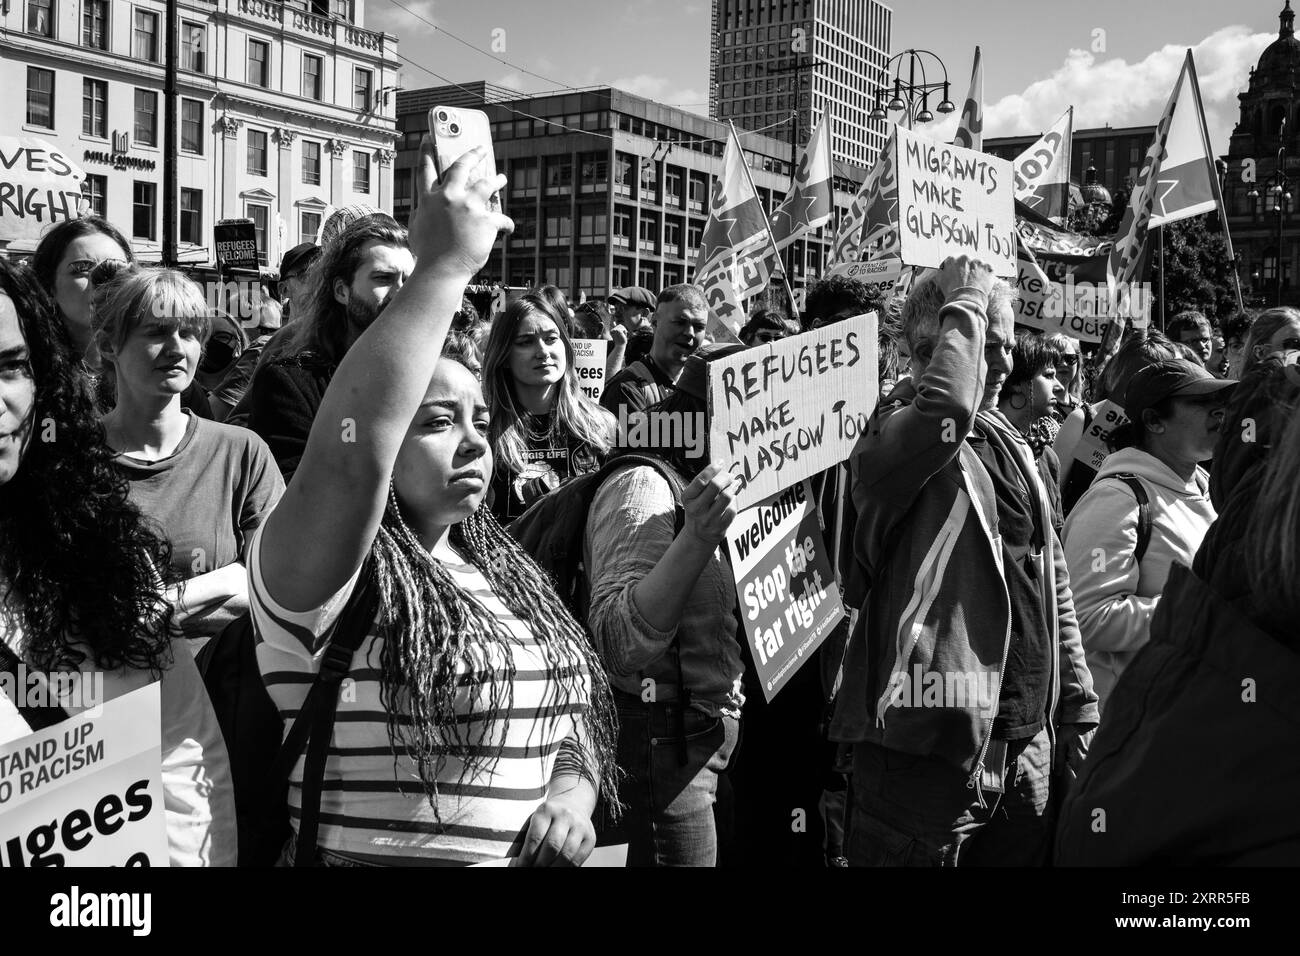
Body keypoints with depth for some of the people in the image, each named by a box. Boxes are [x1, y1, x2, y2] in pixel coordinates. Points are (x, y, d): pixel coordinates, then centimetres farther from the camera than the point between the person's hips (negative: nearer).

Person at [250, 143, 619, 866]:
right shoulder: (335, 579, -15)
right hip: (365, 858, -5)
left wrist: (572, 794, -10)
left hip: (540, 853, 6)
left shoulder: (505, 570, 6)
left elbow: (575, 711, 11)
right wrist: (445, 268, -32)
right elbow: (350, 448, -34)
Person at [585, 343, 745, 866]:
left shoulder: (688, 488, 14)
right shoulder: (644, 486, -17)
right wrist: (696, 539, -39)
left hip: (696, 741, 10)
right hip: (658, 743, -10)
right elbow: (617, 642, -29)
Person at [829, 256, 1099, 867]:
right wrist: (964, 307, -18)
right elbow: (944, 412, -34)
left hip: (1029, 745, 8)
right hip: (928, 751, -7)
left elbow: (1052, 583, 19)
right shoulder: (889, 436, -9)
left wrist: (1078, 709, 16)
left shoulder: (1009, 446, 15)